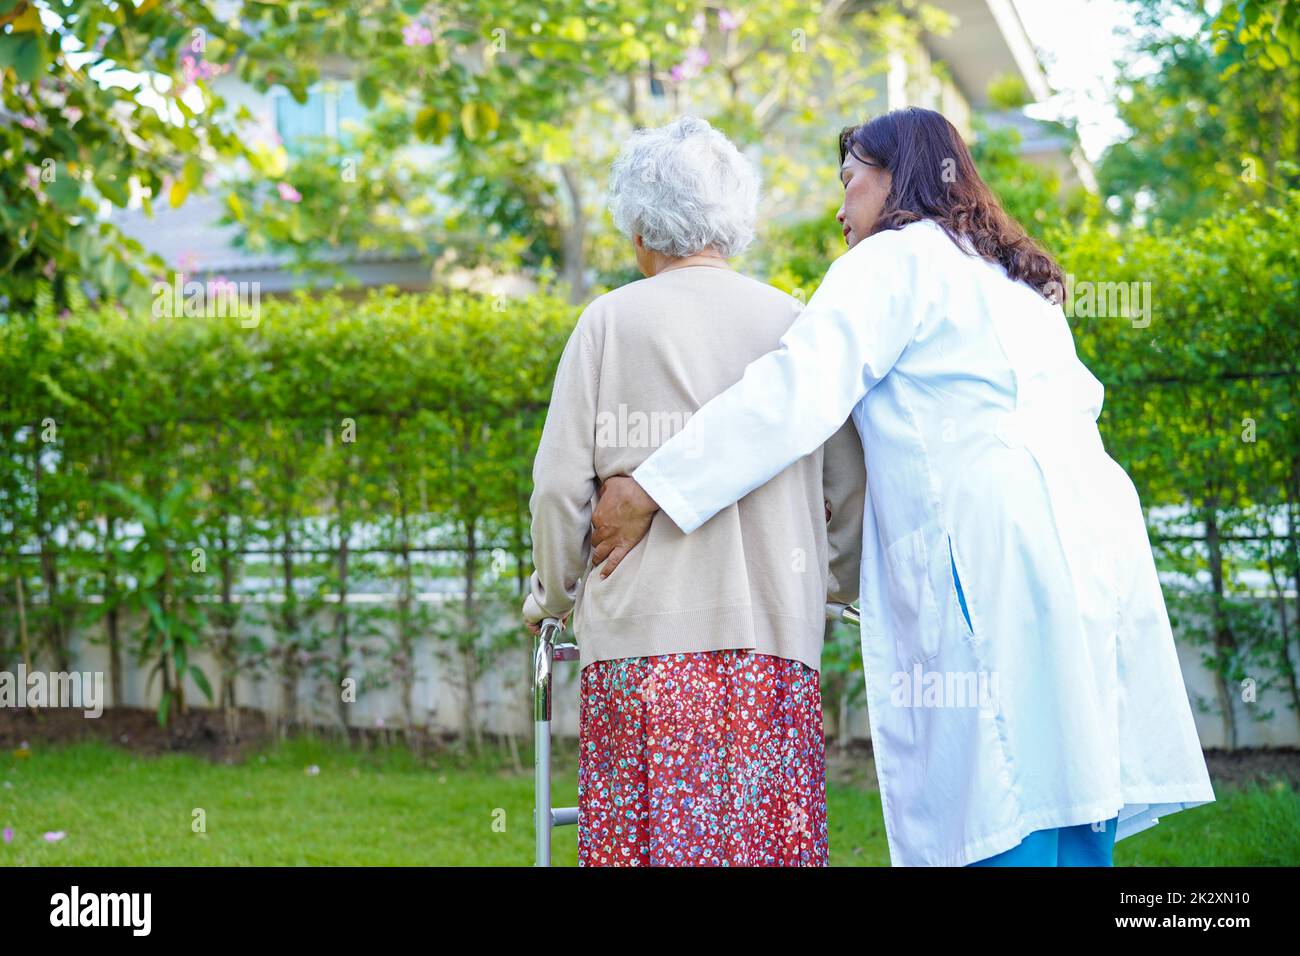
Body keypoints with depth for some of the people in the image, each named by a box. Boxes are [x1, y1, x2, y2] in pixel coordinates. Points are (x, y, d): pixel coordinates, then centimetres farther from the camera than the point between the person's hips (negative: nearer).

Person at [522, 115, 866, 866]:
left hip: (645, 630, -2)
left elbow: (561, 485, 2)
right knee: (770, 825, 3)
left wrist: (554, 595, 17)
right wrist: (841, 586, 31)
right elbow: (850, 488, 14)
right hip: (777, 631, 2)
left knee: (651, 831, -1)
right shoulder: (795, 324, 9)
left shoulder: (613, 319, 3)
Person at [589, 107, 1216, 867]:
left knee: (1005, 836, -12)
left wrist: (650, 489, -12)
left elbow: (797, 390, -10)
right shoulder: (1018, 282, 30)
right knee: (1075, 838, 6)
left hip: (996, 556, -8)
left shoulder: (896, 258, 4)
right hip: (1093, 541, 8)